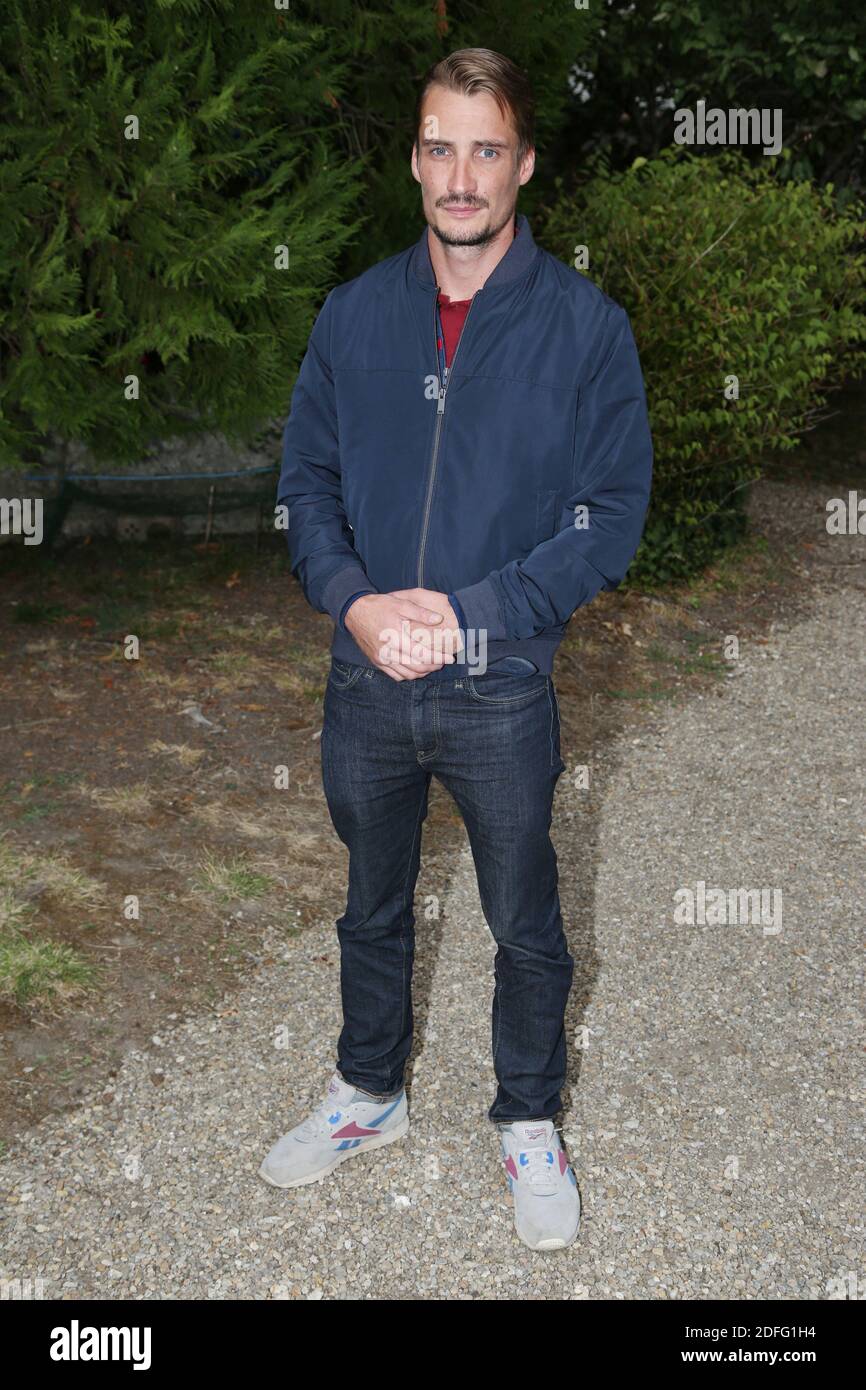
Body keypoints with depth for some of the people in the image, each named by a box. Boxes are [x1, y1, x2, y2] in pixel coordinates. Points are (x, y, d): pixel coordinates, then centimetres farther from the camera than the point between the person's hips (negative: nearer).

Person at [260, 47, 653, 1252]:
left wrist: (469, 615, -20)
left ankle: (530, 1123, 39)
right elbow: (307, 481, 3)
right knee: (372, 910, 21)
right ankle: (370, 1094, 45)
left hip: (503, 692, -2)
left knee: (527, 927, 15)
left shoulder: (587, 326, -9)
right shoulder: (353, 315, 0)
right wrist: (355, 602, -15)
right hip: (365, 681, 3)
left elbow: (611, 516, -10)